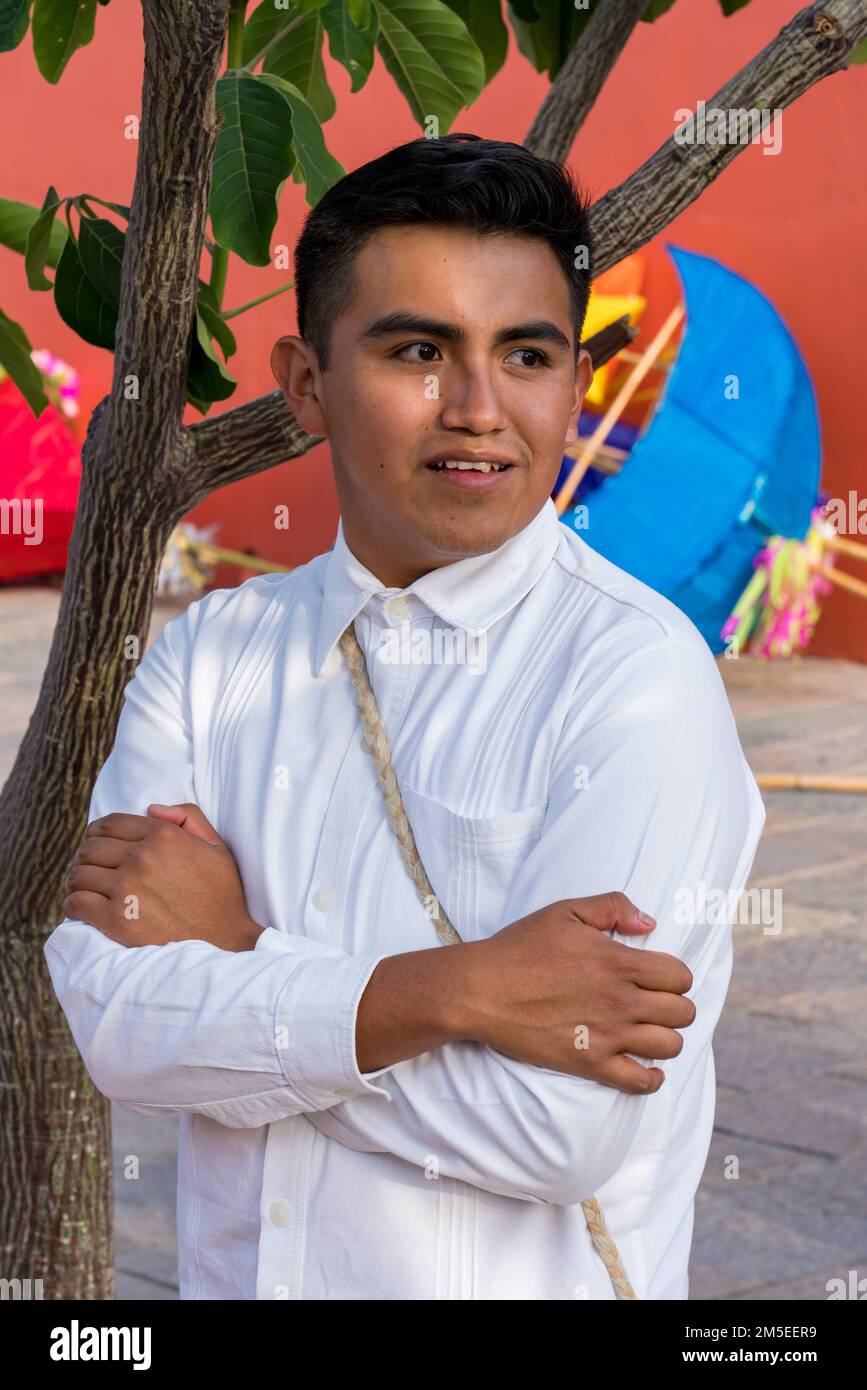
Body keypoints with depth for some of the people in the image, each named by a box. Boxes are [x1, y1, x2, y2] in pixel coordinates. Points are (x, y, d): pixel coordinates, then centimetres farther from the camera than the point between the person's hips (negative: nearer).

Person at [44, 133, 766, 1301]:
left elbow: (558, 1132, -22)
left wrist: (238, 954, -14)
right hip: (231, 1273, 4)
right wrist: (447, 987, -24)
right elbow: (113, 1023, -13)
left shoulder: (637, 677, -17)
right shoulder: (211, 656, -2)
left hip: (525, 1282, -4)